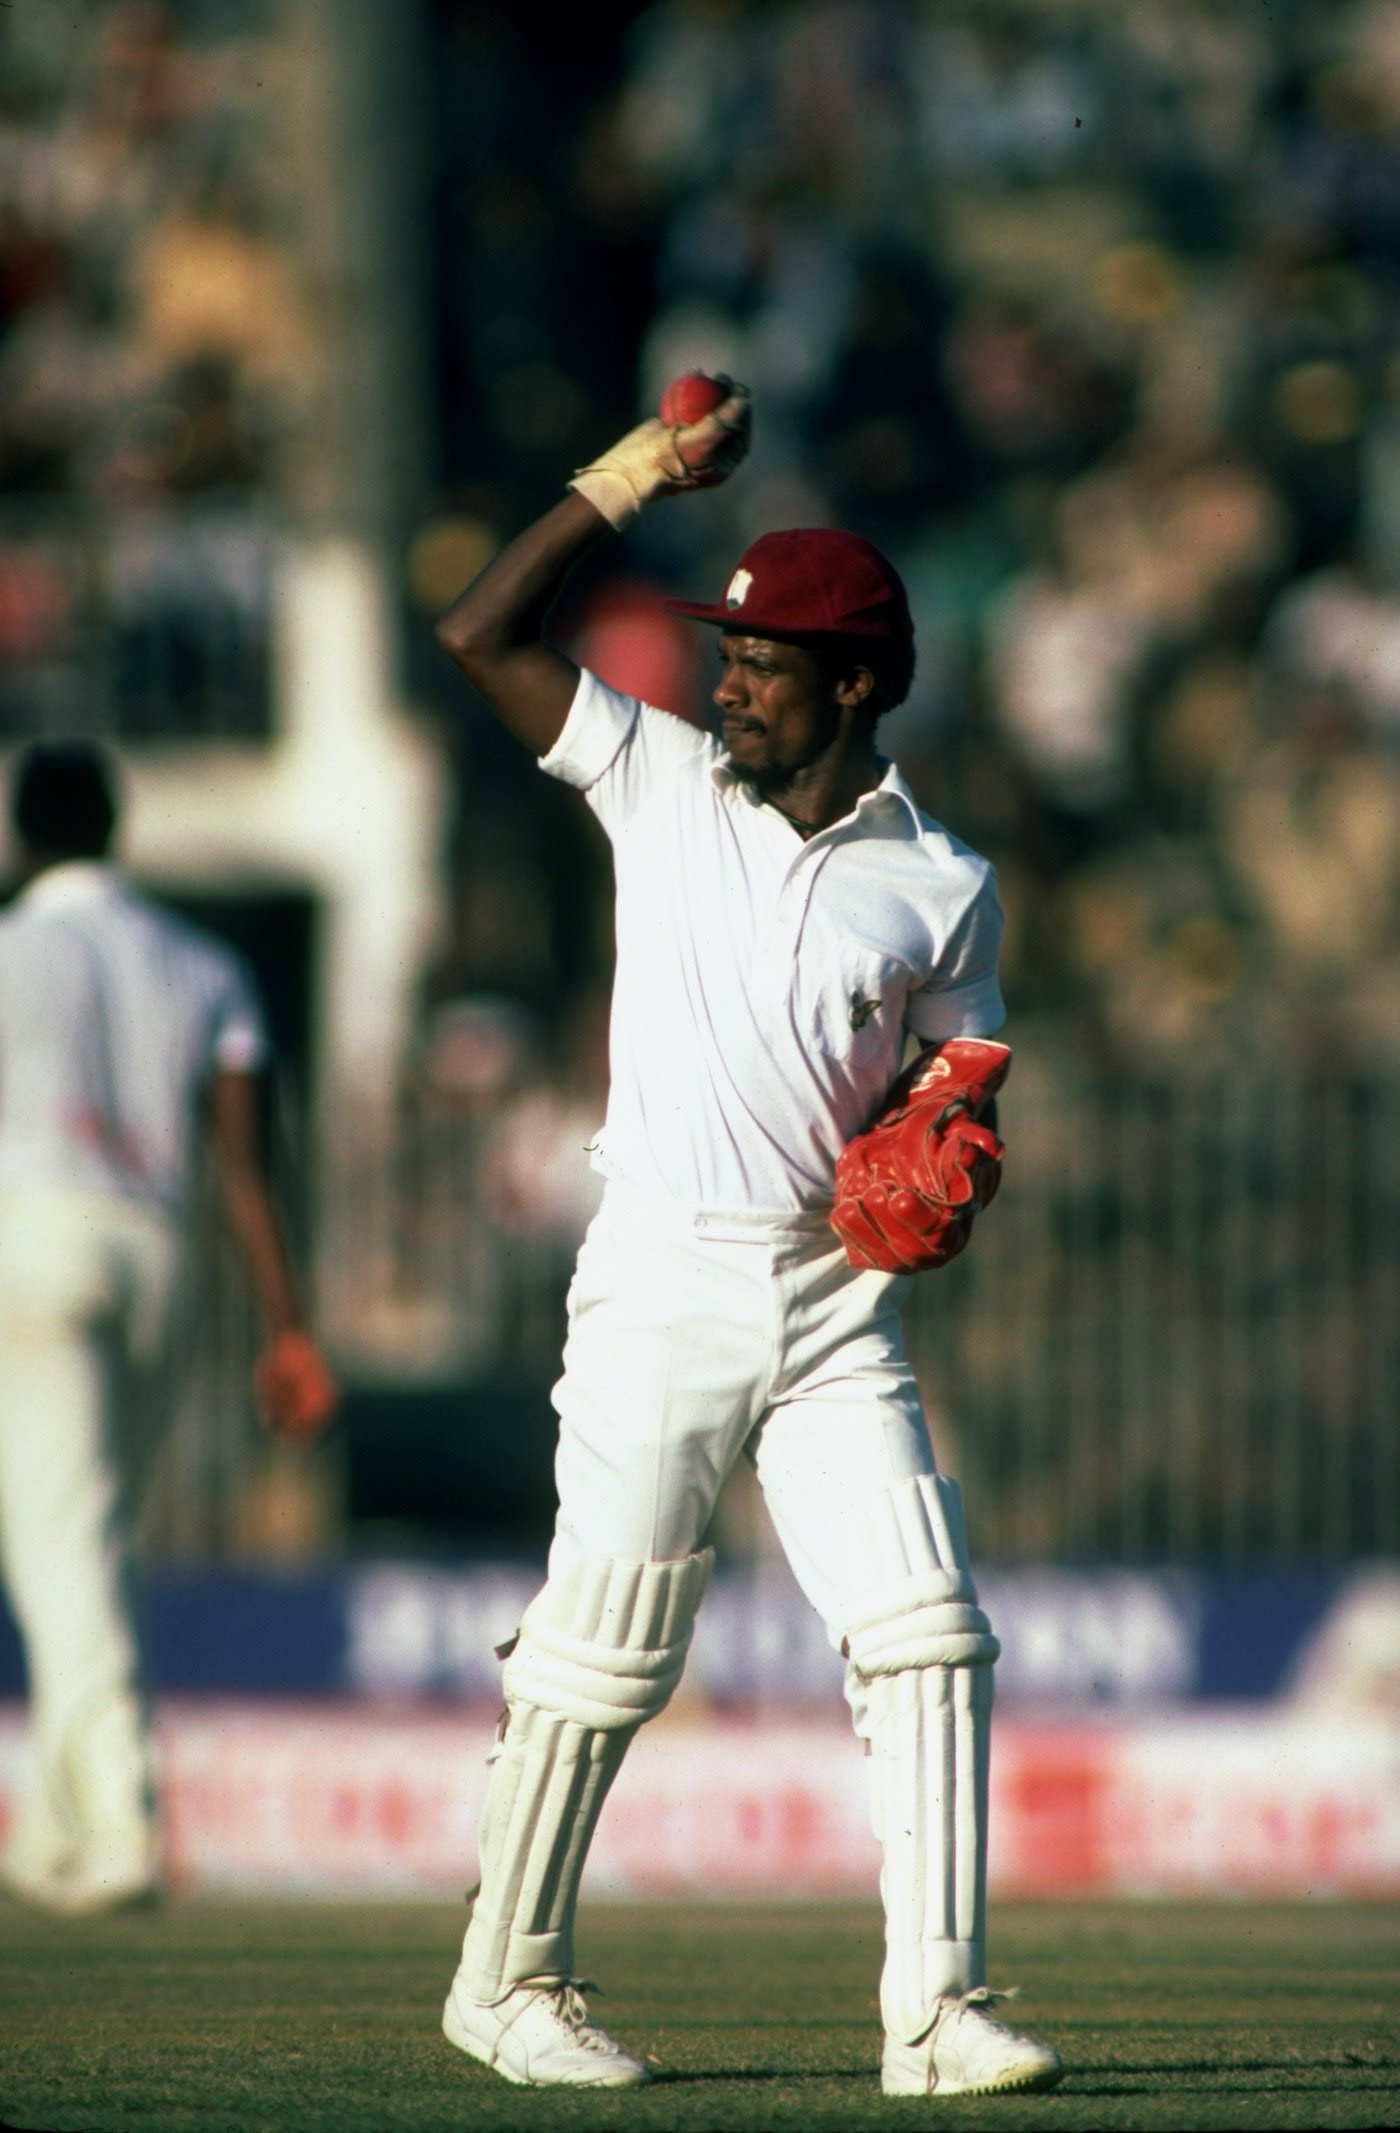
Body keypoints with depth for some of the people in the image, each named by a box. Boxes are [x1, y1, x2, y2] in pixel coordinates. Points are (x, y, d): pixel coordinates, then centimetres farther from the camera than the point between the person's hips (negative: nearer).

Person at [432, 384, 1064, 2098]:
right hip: (663, 1279, -2)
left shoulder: (940, 885, 6)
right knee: (606, 1649, 0)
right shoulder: (660, 782, 4)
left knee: (927, 1635, -8)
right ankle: (507, 1975, 15)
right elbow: (481, 634, -2)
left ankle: (935, 2009, -7)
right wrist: (632, 478, -7)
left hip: (836, 1298, 2)